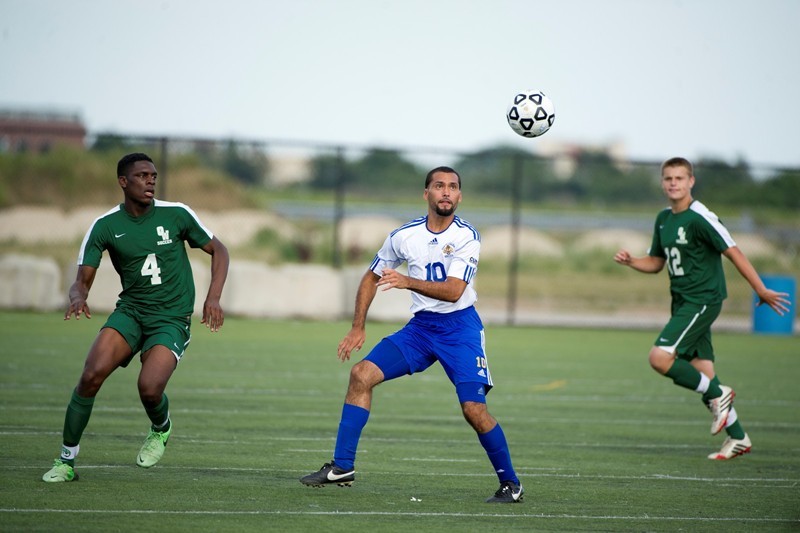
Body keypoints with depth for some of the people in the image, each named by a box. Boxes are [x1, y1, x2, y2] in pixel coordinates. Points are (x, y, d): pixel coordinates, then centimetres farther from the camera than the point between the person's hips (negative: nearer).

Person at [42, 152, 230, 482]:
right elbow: (83, 279, -2)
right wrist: (78, 296, -27)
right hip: (130, 310, 2)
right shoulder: (105, 226, -3)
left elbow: (218, 250, 7)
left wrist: (213, 298, -7)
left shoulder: (176, 215, -4)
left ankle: (161, 429, 14)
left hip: (172, 318, -2)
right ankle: (66, 461, -7)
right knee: (91, 375, -20)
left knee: (150, 388, -25)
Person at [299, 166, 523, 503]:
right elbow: (372, 278, 14)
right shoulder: (404, 236, 0)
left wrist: (408, 282, -35)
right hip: (420, 325, 4)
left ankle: (510, 484, 3)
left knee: (474, 409, -16)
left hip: (459, 327, -4)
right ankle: (342, 468, -5)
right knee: (362, 374, -11)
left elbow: (453, 291, -23)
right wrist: (358, 327, 8)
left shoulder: (466, 236, -12)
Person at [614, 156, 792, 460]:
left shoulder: (699, 218, -14)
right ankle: (737, 438, 15)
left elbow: (733, 253, -13)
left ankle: (716, 394, -2)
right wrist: (631, 262, 2)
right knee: (700, 371, 6)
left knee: (660, 358, -19)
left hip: (703, 300, -8)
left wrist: (762, 291, -12)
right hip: (683, 303, 8)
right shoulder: (663, 219, 12)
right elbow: (656, 262, 22)